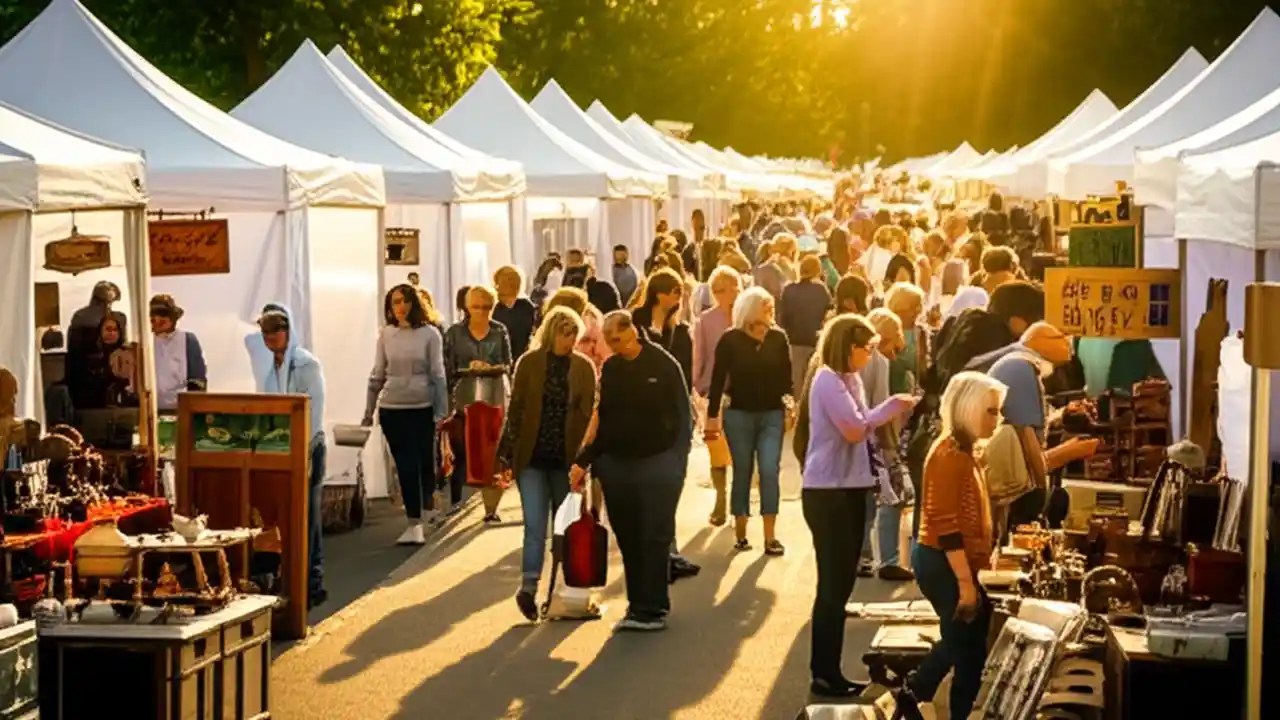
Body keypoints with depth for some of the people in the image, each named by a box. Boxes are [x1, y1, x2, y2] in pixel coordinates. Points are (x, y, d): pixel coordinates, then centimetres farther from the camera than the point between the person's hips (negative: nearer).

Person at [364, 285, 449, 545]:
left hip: (422, 408, -2)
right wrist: (368, 411, 8)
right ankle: (414, 523, 3)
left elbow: (438, 375, -2)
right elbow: (377, 375, 8)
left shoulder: (429, 334, -3)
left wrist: (442, 412, -6)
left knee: (423, 461, 4)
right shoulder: (386, 335, 3)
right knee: (405, 466, 0)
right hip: (391, 409, 2)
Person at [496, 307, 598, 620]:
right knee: (535, 525, -7)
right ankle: (528, 586, -6)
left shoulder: (584, 368, 2)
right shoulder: (529, 363, 0)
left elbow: (589, 415, 2)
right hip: (532, 457, -1)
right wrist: (506, 455, -1)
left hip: (567, 458, 1)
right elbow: (515, 410, 1)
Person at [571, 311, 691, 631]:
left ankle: (653, 609, 0)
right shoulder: (609, 369, 8)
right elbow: (604, 421, 13)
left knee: (655, 539, -3)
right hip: (616, 464, 5)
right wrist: (584, 461, 5)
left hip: (657, 463, -5)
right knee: (628, 540, 6)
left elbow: (682, 415, -4)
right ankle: (637, 605, 13)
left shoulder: (663, 365, -6)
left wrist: (677, 460, -13)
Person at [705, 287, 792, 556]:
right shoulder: (731, 340, -5)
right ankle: (740, 533, 15)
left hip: (772, 414, 1)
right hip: (739, 414, -1)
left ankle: (770, 536, -5)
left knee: (769, 471, -7)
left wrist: (789, 404, 0)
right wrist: (713, 415, -4)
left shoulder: (778, 338, 1)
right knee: (742, 472, 6)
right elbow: (718, 379, -3)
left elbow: (786, 376, 8)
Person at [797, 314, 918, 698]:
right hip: (827, 492, -10)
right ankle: (824, 675, -1)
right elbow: (853, 430, -21)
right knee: (833, 584, -6)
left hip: (848, 489, 10)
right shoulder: (827, 380, -15)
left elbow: (860, 428, 13)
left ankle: (829, 671, 19)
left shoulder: (849, 380, 14)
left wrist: (891, 412, -1)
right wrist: (891, 407, -9)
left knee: (841, 582, 12)